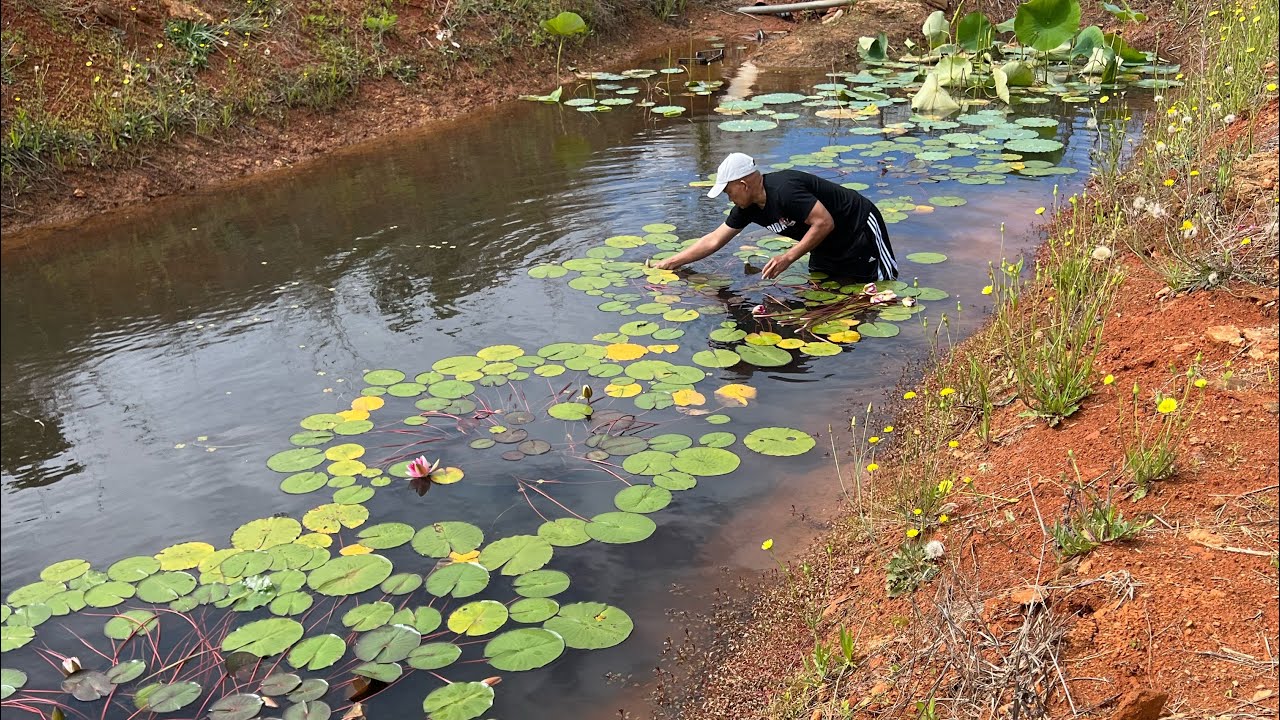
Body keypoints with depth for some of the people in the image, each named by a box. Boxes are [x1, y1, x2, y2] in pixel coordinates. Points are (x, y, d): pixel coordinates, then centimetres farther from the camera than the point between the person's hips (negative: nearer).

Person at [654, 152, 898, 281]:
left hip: (861, 229, -8)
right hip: (829, 246, 8)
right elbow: (714, 240, 3)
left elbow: (824, 223, -32)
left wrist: (788, 257, -30)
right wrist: (670, 263, 1)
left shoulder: (784, 190, -32)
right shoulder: (749, 207, -5)